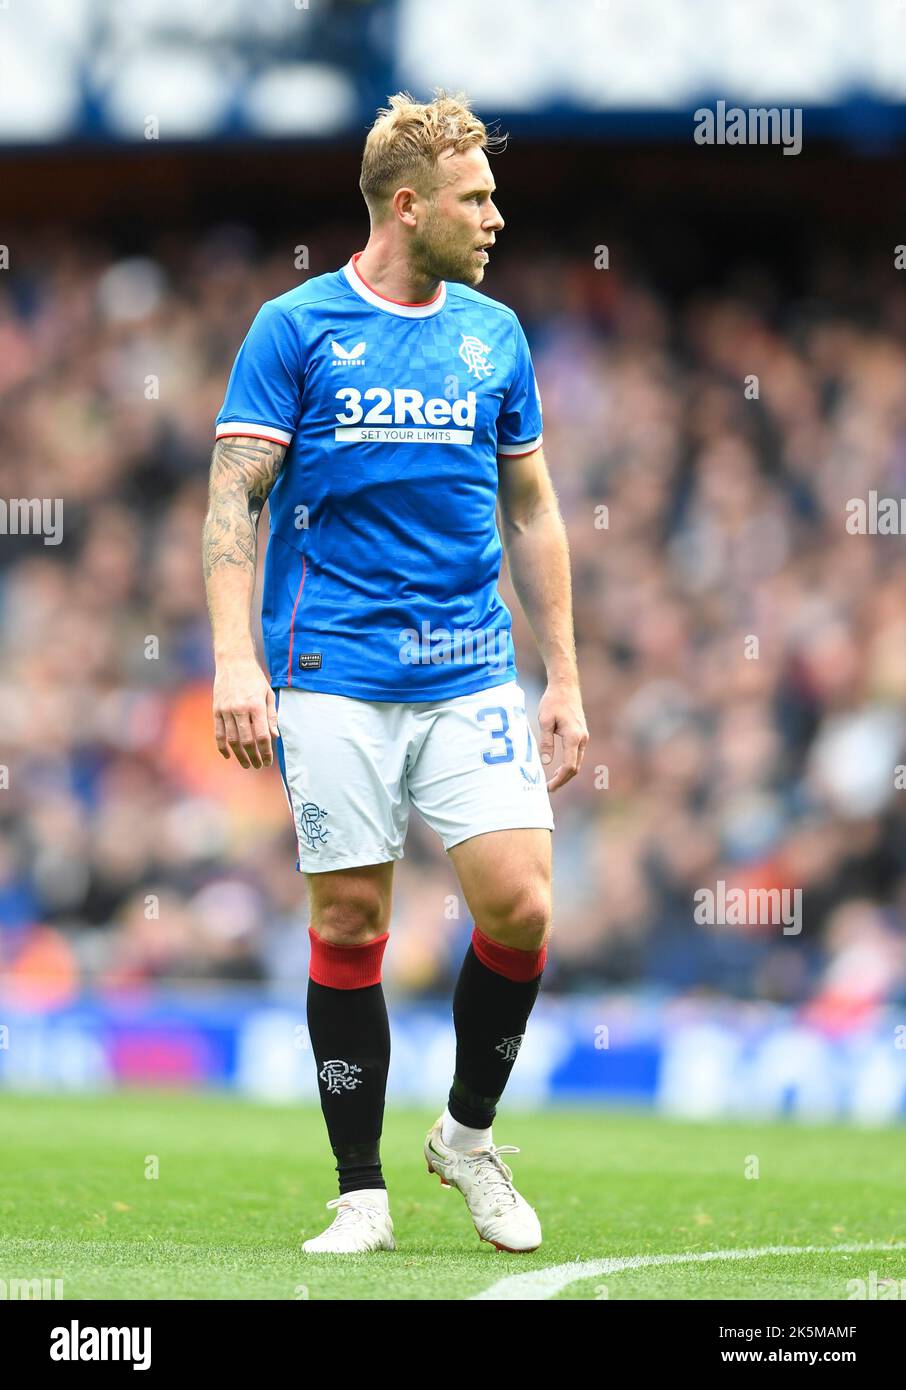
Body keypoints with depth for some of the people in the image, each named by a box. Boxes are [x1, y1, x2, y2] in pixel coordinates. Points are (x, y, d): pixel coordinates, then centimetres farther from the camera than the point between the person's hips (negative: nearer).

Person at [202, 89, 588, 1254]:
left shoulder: (495, 335, 11)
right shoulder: (294, 328, -1)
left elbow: (532, 514, 17)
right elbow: (233, 500, -4)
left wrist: (565, 681, 12)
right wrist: (235, 662, -15)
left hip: (473, 676, 3)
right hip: (334, 676, -3)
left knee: (519, 901, -10)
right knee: (349, 925, -1)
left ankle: (468, 1133, 13)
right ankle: (361, 1193, 10)